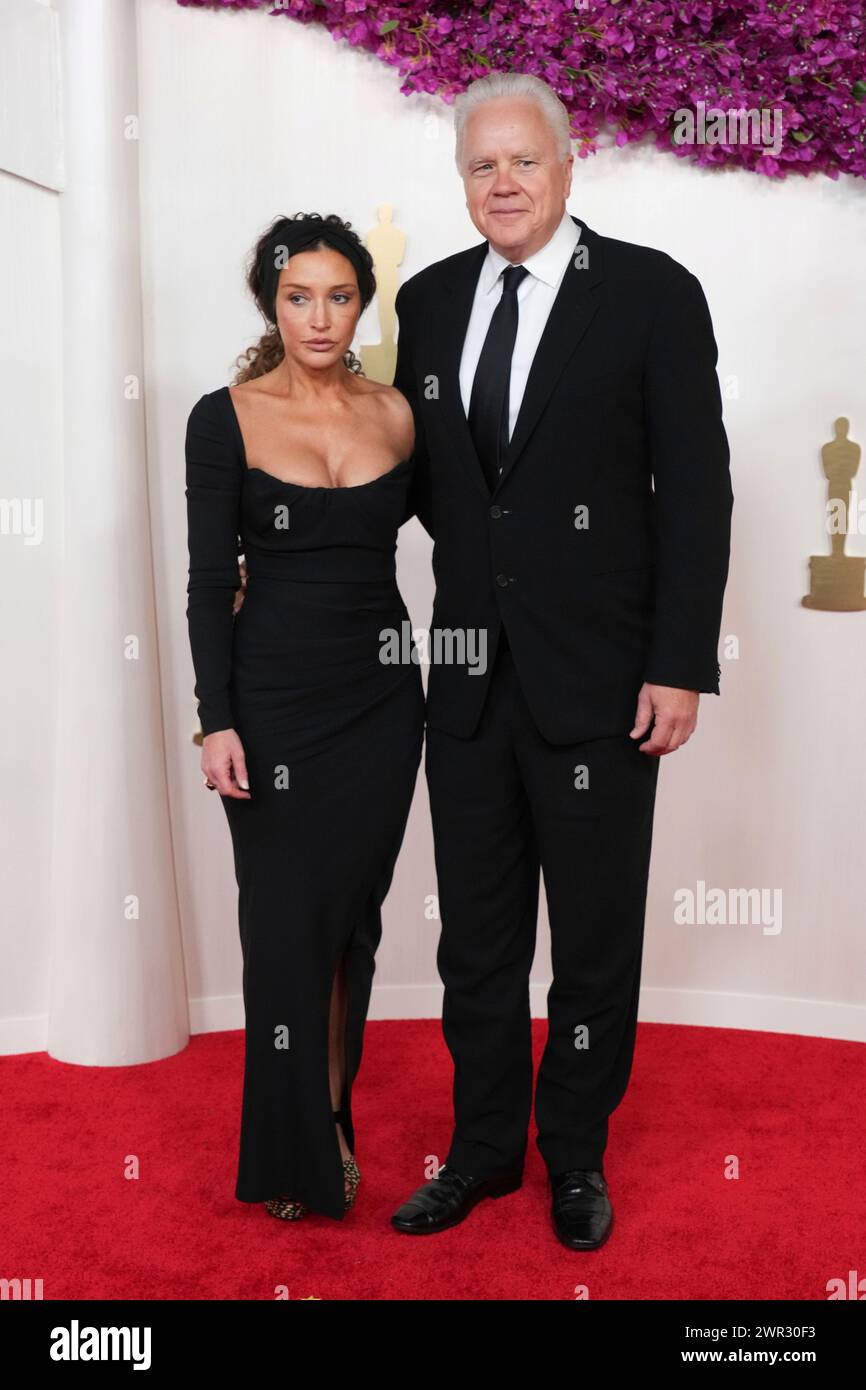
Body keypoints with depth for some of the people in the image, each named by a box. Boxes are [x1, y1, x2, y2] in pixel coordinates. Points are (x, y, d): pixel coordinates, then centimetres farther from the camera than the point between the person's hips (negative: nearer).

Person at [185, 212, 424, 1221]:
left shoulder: (395, 415, 5)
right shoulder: (225, 417, -4)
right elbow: (209, 581, -6)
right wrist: (215, 720, -11)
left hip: (381, 691, 3)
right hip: (274, 695, -3)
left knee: (353, 913, 10)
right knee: (287, 922, 4)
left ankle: (333, 1122, 28)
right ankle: (294, 1152, 22)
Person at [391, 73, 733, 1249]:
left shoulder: (653, 293, -5)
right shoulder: (429, 300, 9)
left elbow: (696, 490, -8)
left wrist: (681, 666, -12)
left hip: (599, 679, -4)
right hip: (469, 675, 4)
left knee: (595, 940, 10)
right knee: (476, 934, 14)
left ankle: (576, 1156, 31)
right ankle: (485, 1146, 33)